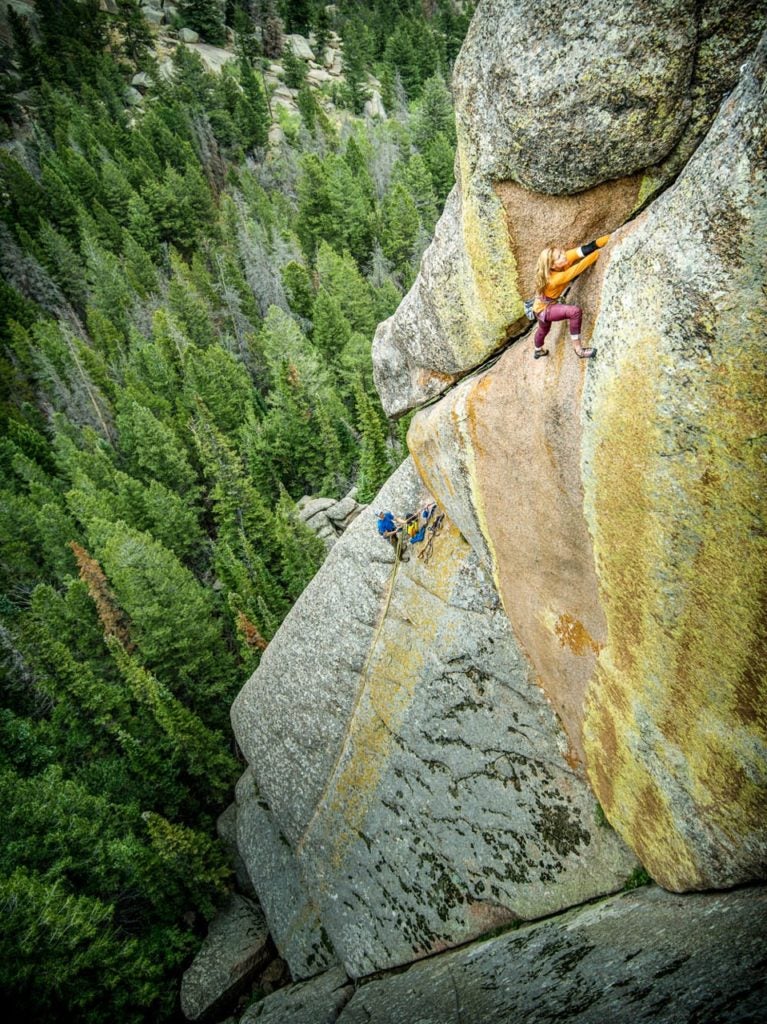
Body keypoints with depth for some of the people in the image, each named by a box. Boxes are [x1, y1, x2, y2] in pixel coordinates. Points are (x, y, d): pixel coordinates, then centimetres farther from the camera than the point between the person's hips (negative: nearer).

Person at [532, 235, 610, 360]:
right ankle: (578, 350, -22)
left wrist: (610, 237, -38)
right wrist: (600, 252, -38)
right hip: (544, 309, -9)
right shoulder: (556, 278, -37)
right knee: (575, 311, -31)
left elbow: (585, 249, -29)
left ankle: (538, 351, 64)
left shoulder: (565, 258, -19)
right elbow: (580, 267, -37)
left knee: (543, 330, 35)